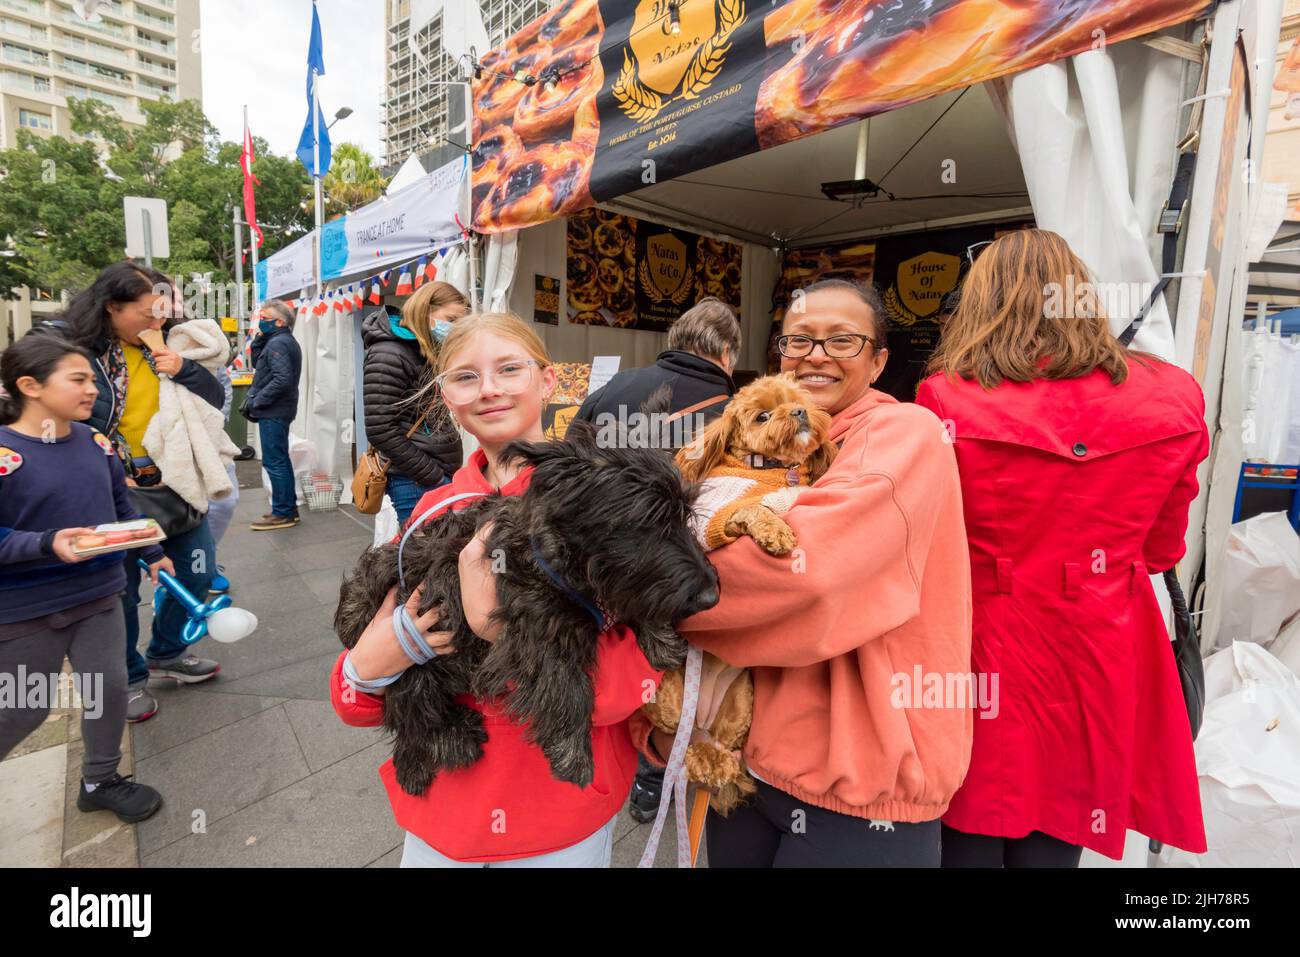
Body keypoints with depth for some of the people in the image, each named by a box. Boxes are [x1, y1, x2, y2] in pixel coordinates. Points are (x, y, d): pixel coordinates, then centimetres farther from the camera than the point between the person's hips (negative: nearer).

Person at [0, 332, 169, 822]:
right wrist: (48, 544, -30)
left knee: (109, 688, 10)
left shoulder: (95, 442, -1)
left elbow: (122, 509, 11)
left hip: (100, 598, 5)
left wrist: (152, 555, 14)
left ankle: (100, 780, 32)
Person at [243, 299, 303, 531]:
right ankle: (289, 507, 23)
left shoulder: (277, 343, -16)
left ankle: (282, 513, 0)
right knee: (281, 460, 16)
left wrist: (255, 401, -17)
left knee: (274, 462, -5)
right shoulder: (284, 341, 15)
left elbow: (282, 380, -26)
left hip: (272, 413, -10)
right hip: (279, 411, 10)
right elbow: (257, 363, 22)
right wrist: (259, 339, 7)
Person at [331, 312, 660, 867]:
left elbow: (636, 675, -23)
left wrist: (501, 624, -33)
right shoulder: (435, 510, -2)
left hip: (563, 812, -3)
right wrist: (365, 669, -17)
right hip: (437, 801, 4)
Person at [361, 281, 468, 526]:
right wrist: (435, 479, -14)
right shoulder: (389, 355, -11)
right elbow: (380, 431, -17)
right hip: (416, 484, -8)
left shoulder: (431, 353, 15)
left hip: (444, 476, 8)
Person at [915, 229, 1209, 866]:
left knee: (970, 838, 16)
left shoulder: (944, 400, -15)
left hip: (979, 654, -3)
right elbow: (1161, 549, 9)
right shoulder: (1174, 401, -4)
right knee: (1053, 846, 20)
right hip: (1095, 662, 3)